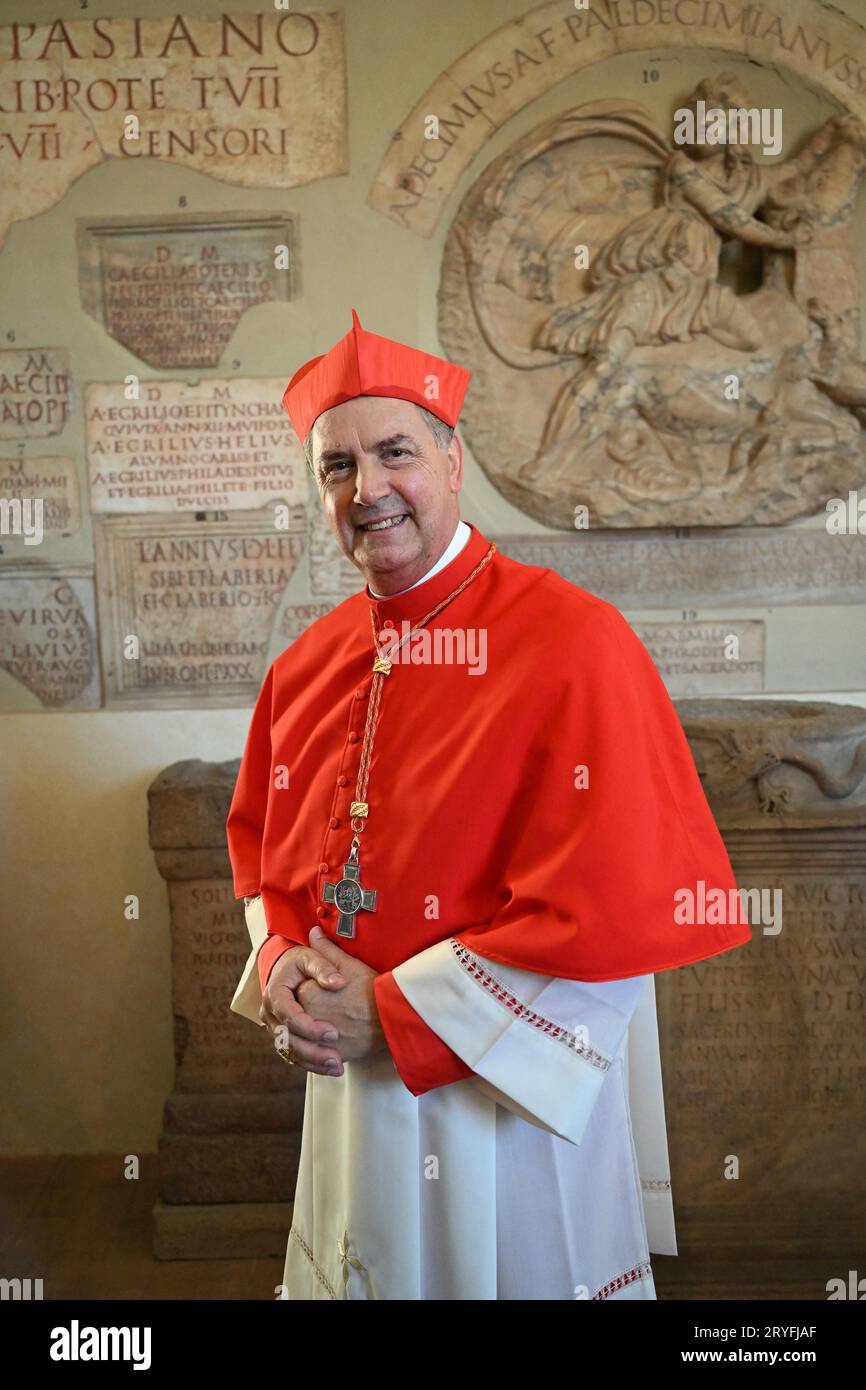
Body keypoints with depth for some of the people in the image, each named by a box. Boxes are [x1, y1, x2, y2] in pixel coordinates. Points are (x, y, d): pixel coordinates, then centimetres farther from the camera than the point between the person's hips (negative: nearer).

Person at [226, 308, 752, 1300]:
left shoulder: (575, 642, -20)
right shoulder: (305, 668, 1)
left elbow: (623, 902, -25)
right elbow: (258, 839, 13)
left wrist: (396, 1012, -19)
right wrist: (280, 960, -7)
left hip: (520, 1093, -5)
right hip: (351, 1092, 5)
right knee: (366, 1273, 24)